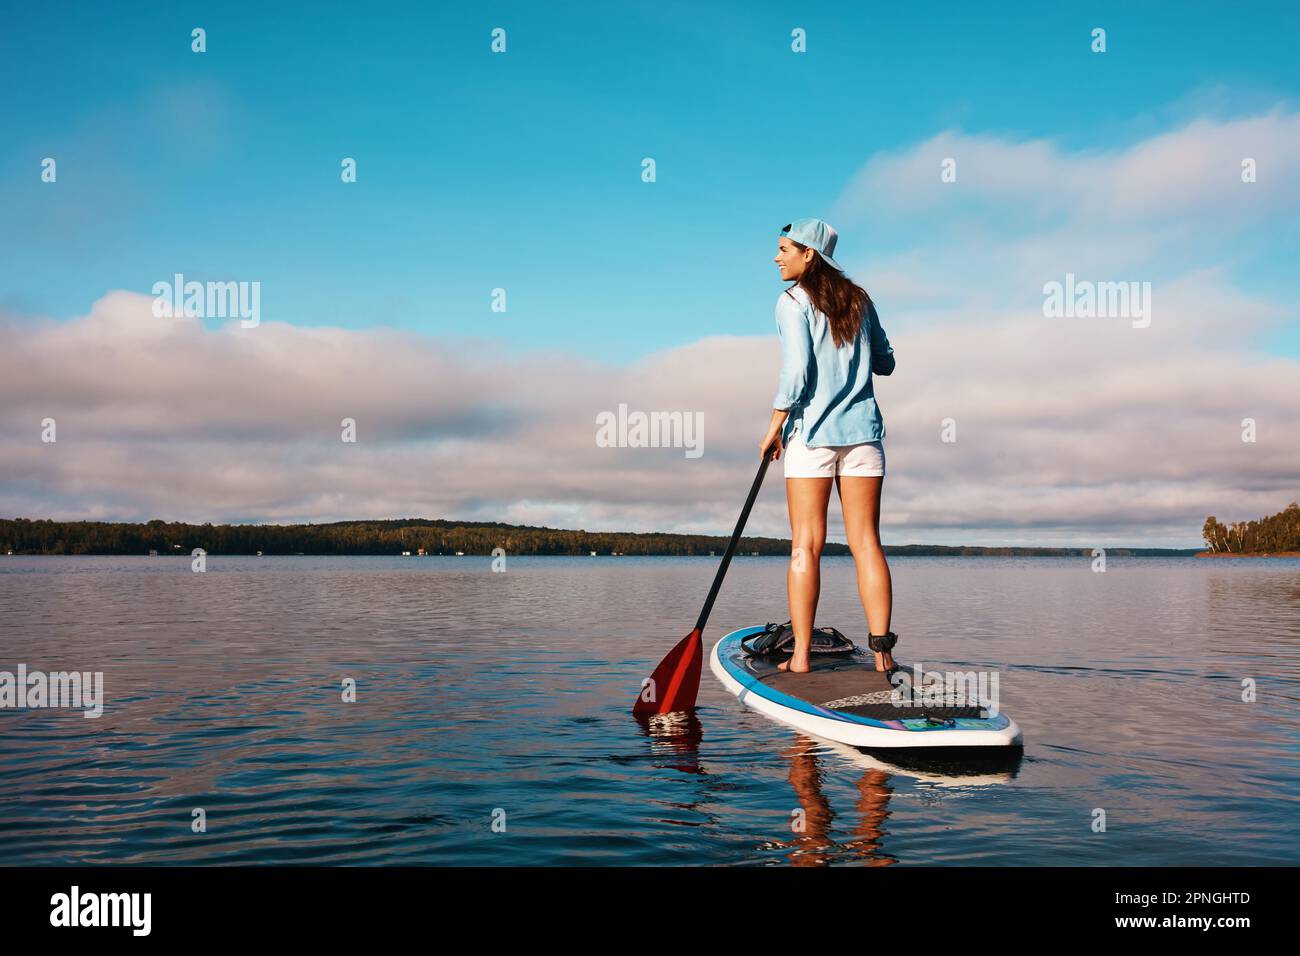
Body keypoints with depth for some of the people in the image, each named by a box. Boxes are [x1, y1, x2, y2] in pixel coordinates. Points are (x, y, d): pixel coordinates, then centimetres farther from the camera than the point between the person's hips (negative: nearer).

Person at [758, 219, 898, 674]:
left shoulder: (793, 300, -3)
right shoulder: (859, 299, 12)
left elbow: (796, 370, -13)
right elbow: (885, 363, 18)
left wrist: (774, 428, -5)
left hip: (811, 432, -4)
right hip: (862, 430, 4)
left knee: (805, 545, -1)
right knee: (866, 542, 3)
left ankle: (800, 656, -1)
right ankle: (881, 652, -1)